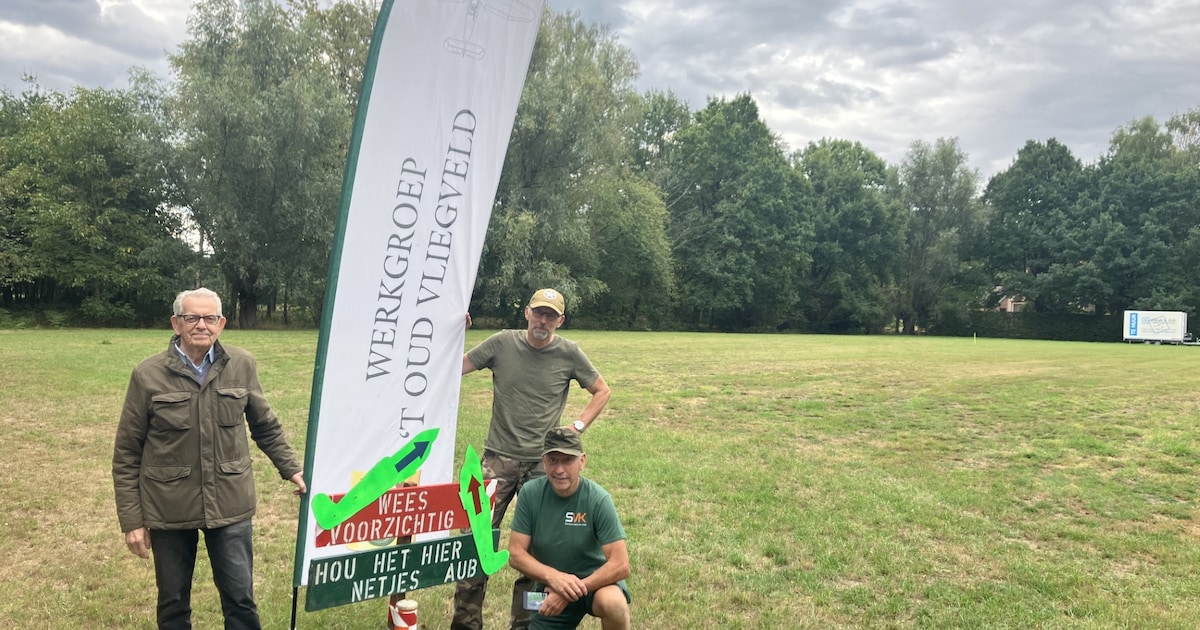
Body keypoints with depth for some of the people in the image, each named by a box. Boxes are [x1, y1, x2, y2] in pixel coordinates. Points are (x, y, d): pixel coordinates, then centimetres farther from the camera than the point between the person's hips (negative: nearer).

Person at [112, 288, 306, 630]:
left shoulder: (242, 365, -2)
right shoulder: (148, 375, -7)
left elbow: (266, 426, 13)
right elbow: (126, 454, -2)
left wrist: (291, 469, 9)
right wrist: (132, 520, -3)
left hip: (229, 505, 1)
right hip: (169, 509, -1)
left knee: (240, 598, 8)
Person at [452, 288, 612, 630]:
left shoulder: (569, 353, -3)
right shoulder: (502, 343, -2)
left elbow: (602, 391, 9)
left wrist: (578, 426, -1)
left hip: (542, 463, 0)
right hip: (498, 458, 0)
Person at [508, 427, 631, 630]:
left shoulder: (598, 499, -21)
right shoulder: (531, 493, -13)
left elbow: (620, 565, -22)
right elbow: (515, 553, -11)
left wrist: (571, 592, -28)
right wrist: (553, 576, -28)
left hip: (594, 579, -3)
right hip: (549, 589, 3)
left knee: (612, 603, -35)